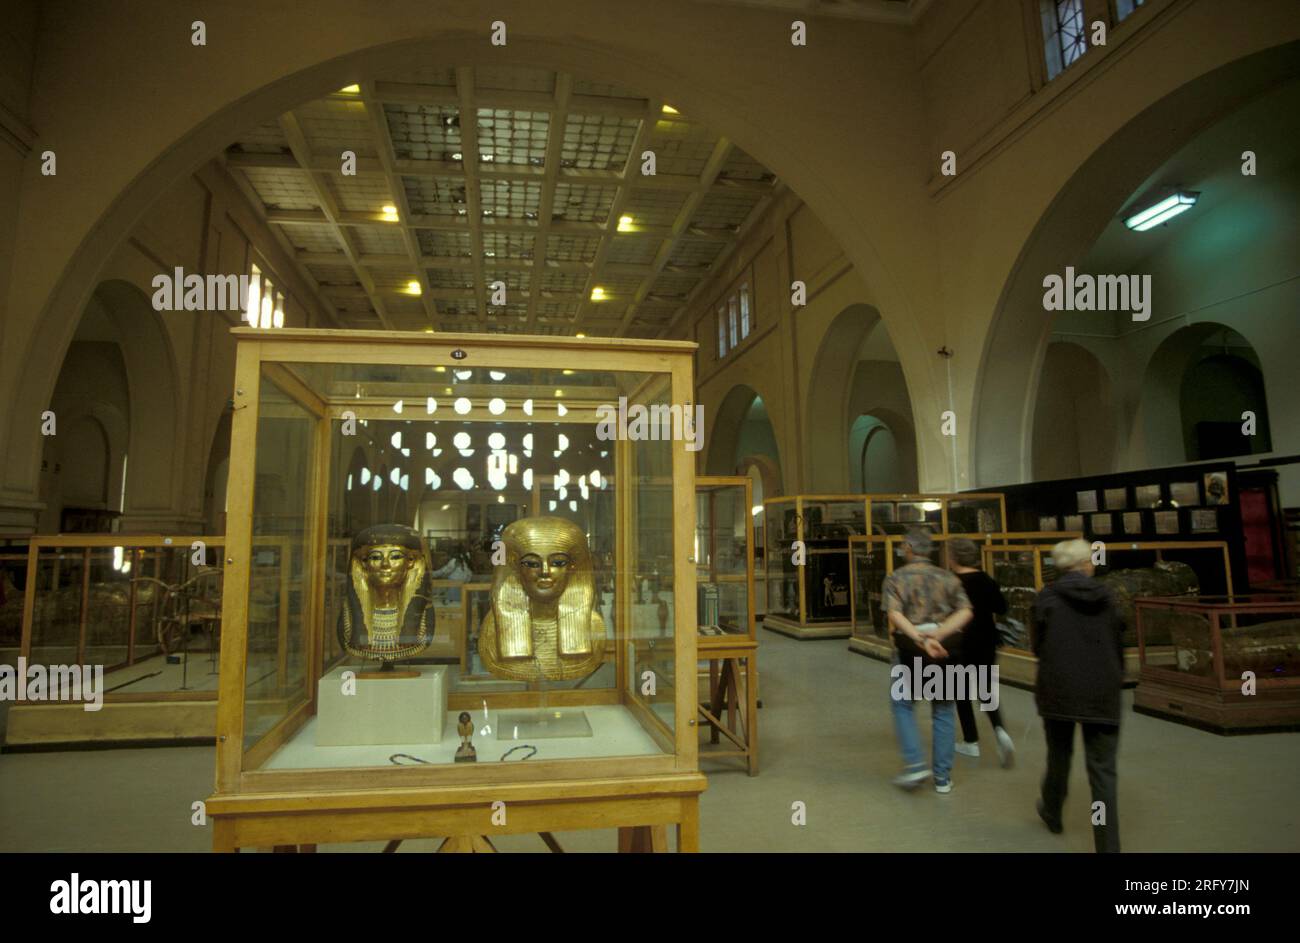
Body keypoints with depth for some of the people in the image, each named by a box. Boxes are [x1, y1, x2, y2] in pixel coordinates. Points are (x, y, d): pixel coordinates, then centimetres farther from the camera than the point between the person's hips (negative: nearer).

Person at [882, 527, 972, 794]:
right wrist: (937, 634, -18)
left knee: (902, 705, 16)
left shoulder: (896, 578, -1)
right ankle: (943, 777, 17)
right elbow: (965, 612, -9)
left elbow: (895, 614, -18)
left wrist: (921, 640, -25)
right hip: (945, 651, 3)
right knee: (943, 712, 14)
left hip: (909, 651, -2)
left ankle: (915, 764, 4)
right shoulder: (948, 578, 7)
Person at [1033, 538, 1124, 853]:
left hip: (1058, 690, -1)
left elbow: (1038, 646, -2)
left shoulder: (1048, 596, -6)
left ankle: (1052, 815, 39)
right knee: (1103, 770, 5)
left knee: (1059, 756, 19)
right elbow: (1119, 646, 6)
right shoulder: (1106, 598, 0)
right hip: (1102, 694, 1)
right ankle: (1108, 844, 1)